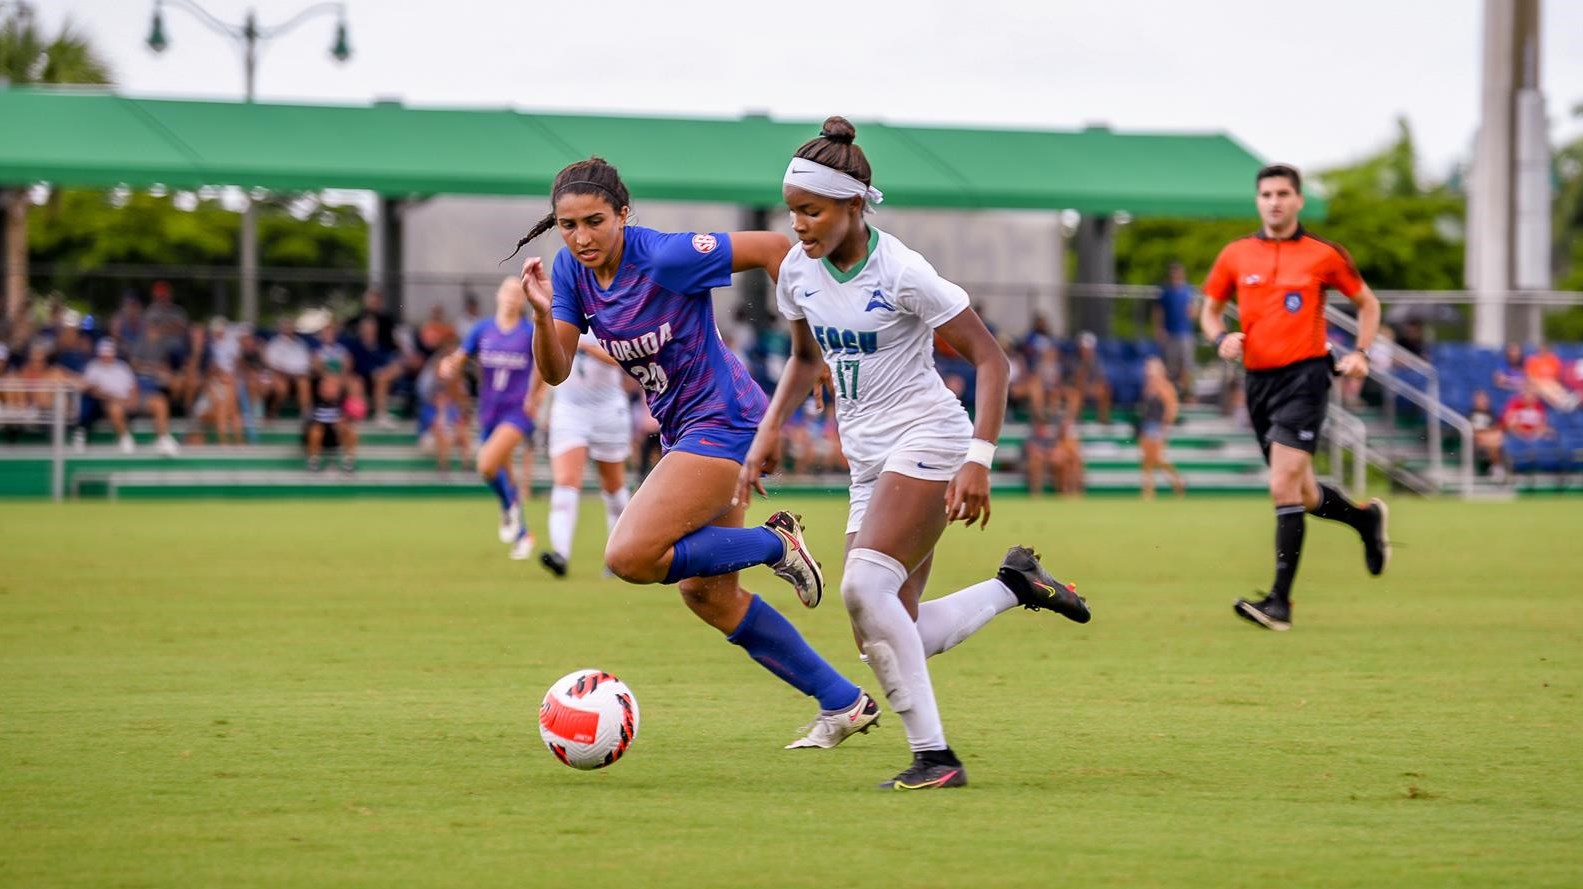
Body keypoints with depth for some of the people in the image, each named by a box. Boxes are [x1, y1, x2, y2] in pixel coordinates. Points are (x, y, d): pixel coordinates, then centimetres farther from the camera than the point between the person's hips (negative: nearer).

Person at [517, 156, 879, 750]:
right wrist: (542, 314, -23)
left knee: (629, 557, -21)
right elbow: (556, 372, -4)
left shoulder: (664, 257, -21)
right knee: (705, 594, 11)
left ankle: (775, 544, -2)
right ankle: (844, 703, 19)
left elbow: (773, 248, -16)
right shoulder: (570, 271, 0)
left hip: (722, 422, -9)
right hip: (683, 432, 9)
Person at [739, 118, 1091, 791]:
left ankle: (935, 756, -21)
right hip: (868, 457, 8)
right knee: (888, 640, -1)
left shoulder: (901, 273, -18)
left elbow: (990, 360, -15)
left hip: (926, 439, -8)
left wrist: (979, 459, -24)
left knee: (864, 586, -27)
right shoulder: (798, 271, 2)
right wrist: (769, 430, 5)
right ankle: (1014, 585, 23)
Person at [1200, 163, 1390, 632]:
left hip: (1304, 374, -5)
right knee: (1302, 493, 13)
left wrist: (1361, 354, -1)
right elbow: (1210, 310, 17)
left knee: (1284, 486, -16)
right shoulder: (1235, 255, 7)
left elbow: (1367, 303, 12)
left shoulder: (1323, 255, -1)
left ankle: (1280, 601, -15)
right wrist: (1222, 338, -5)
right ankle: (1365, 519, 44)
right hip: (1259, 378, 5)